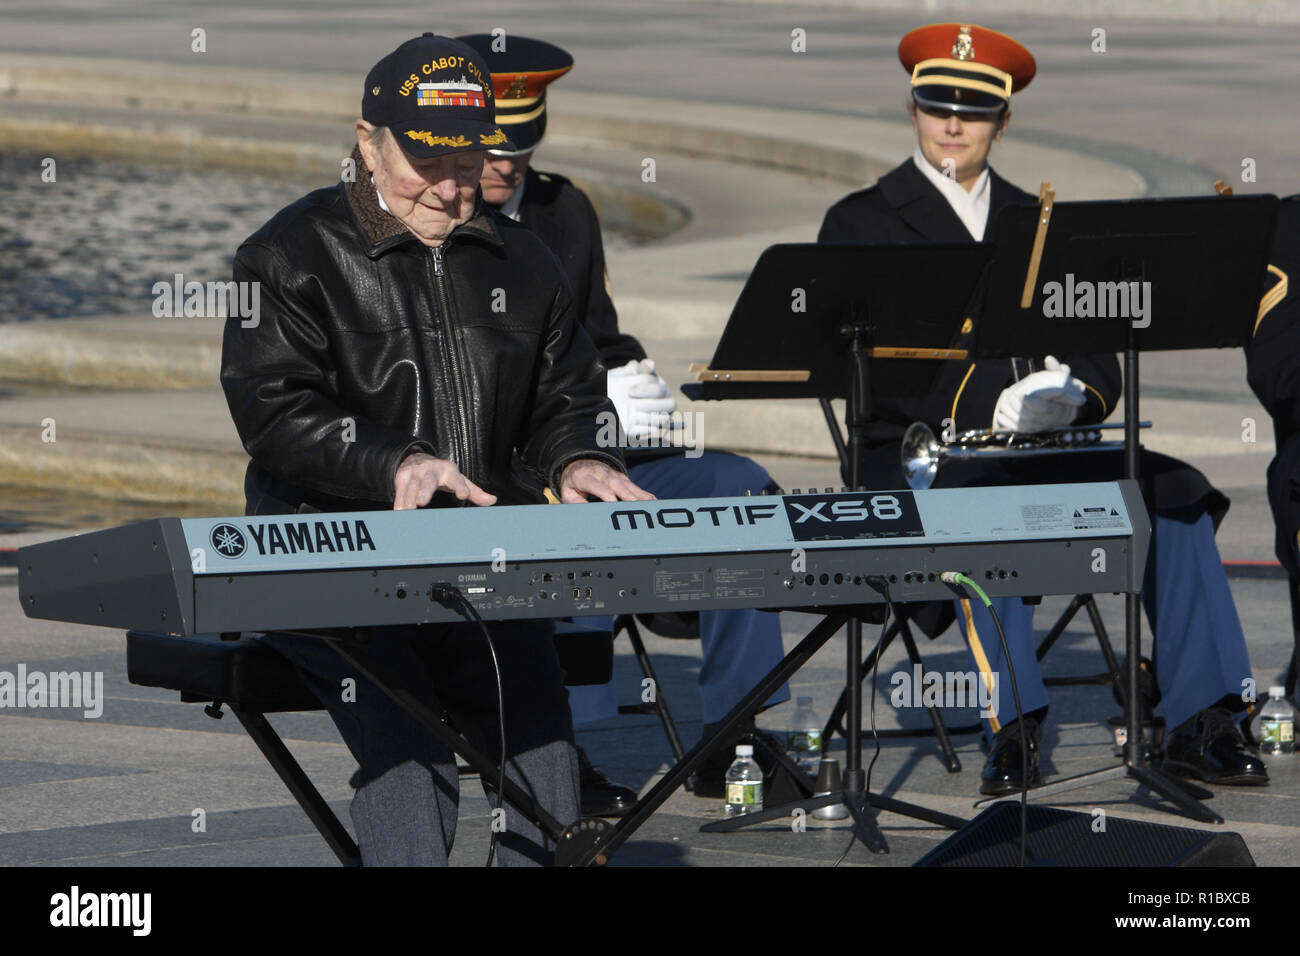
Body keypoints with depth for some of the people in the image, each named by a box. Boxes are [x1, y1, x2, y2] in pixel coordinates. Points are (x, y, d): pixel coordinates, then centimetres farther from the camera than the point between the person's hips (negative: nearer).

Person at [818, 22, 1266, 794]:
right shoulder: (859, 224, 6)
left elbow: (1098, 359, 15)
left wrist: (1072, 395, -11)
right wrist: (991, 408, -19)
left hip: (1040, 445, 4)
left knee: (1174, 491, -20)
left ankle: (1201, 722, -21)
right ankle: (1014, 730, -39)